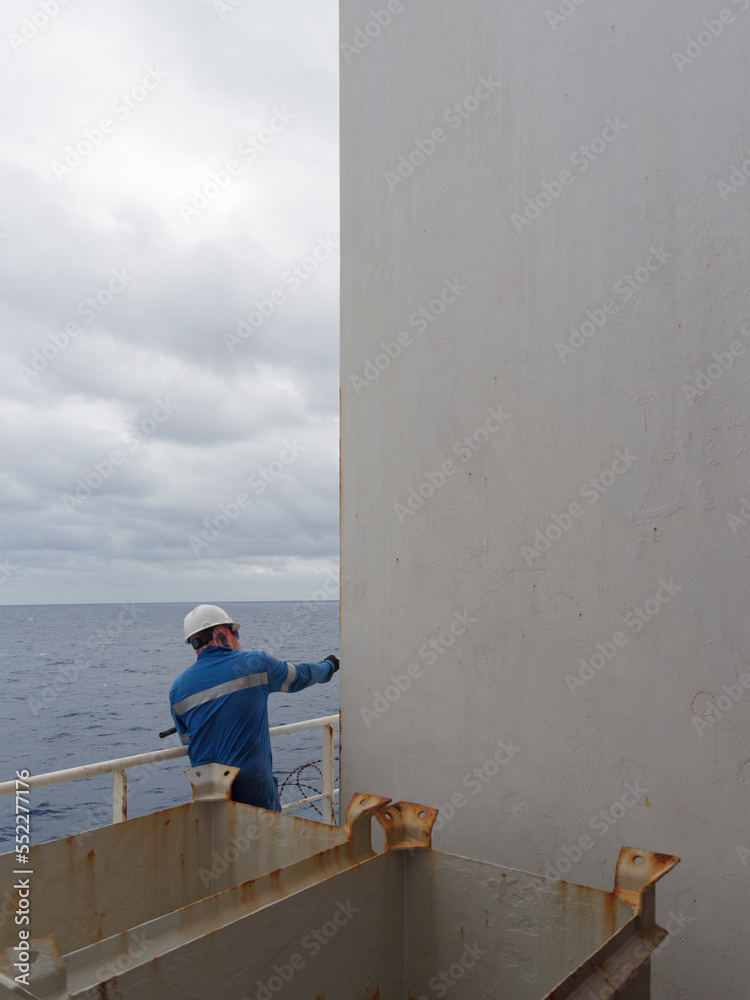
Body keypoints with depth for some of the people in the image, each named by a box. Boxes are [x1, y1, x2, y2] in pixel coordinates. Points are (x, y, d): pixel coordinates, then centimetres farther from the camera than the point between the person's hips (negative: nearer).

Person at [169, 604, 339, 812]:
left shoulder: (178, 688, 0)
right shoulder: (255, 663, -6)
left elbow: (186, 740, 13)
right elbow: (300, 676, 11)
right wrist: (329, 666, 33)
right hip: (252, 785, -3)